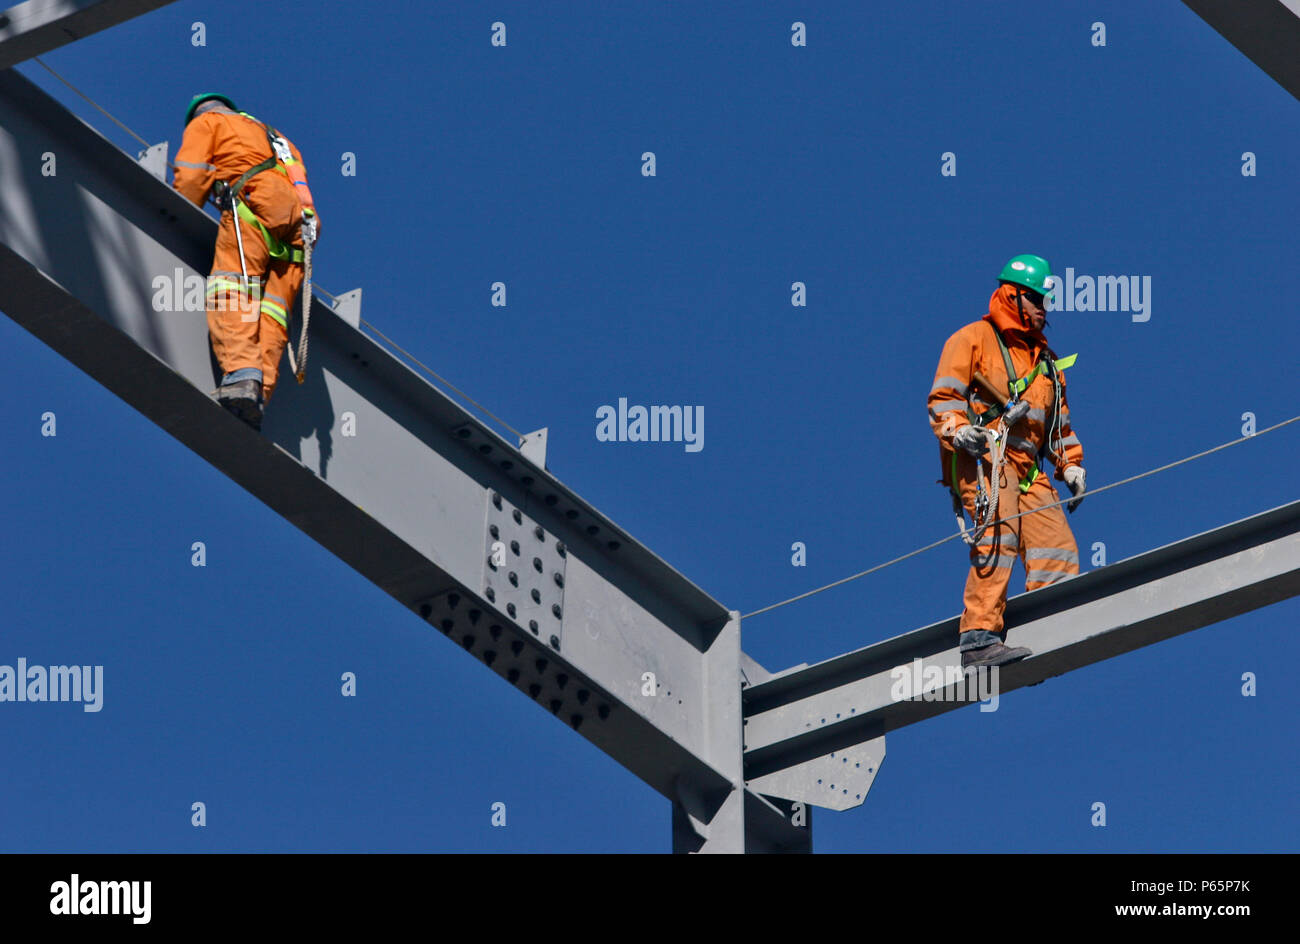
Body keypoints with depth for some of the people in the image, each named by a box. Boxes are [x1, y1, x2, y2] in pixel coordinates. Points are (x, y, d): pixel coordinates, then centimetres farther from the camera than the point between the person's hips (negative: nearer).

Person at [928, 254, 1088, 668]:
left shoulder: (1045, 358, 30)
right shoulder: (974, 338, 7)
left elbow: (1060, 421, 33)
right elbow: (943, 396, -4)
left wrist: (1071, 464, 18)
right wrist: (958, 430, -23)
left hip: (1027, 471, 8)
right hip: (983, 457, -8)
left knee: (1059, 549, -7)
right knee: (999, 537, -25)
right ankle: (979, 638, -31)